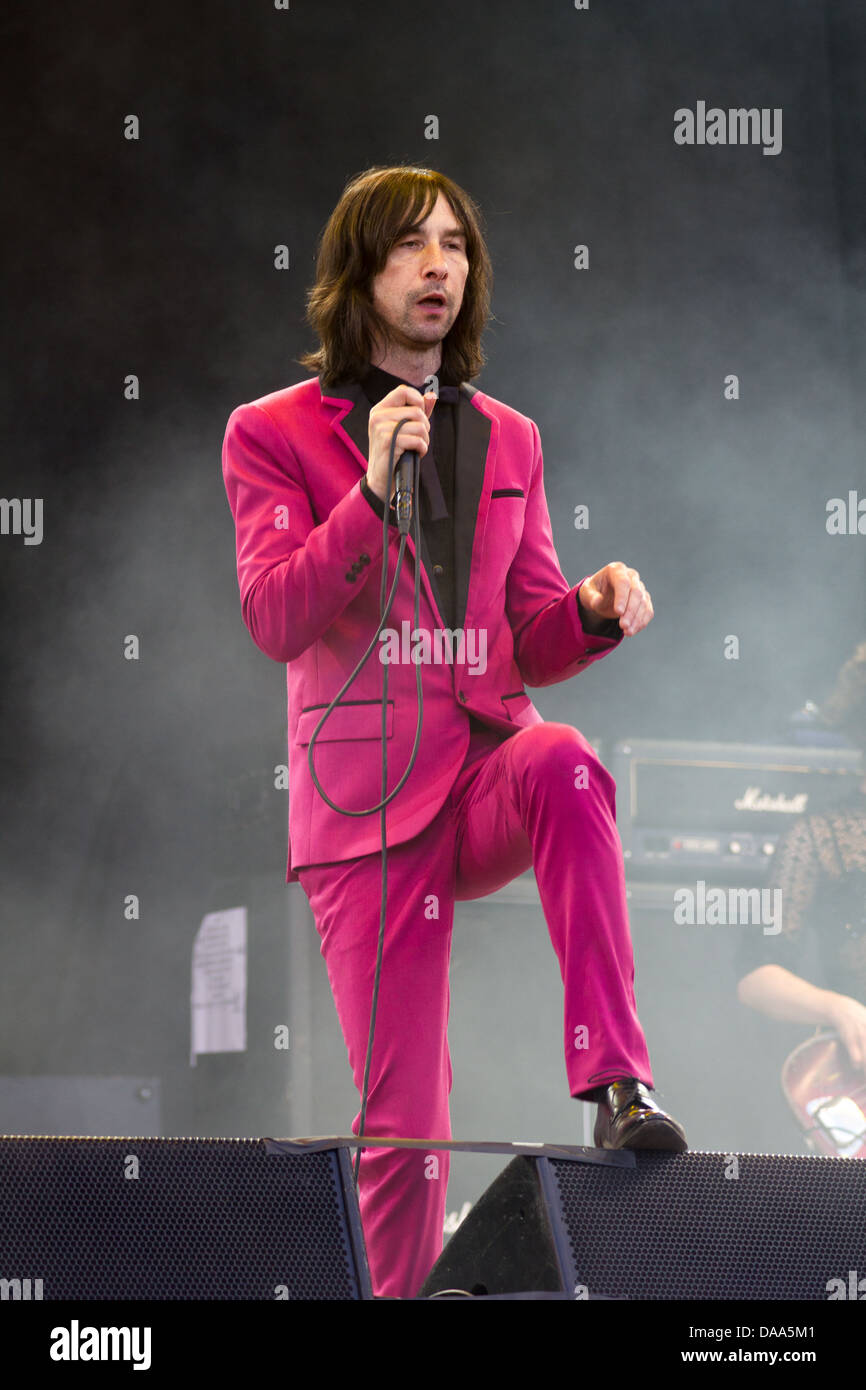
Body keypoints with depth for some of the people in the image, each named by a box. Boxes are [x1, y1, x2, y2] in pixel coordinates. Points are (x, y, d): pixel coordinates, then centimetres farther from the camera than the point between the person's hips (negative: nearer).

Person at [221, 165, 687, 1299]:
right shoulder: (277, 433, 4)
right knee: (404, 1122, -6)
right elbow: (274, 620, -9)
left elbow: (532, 644, 15)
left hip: (491, 763, 2)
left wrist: (595, 612, -8)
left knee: (565, 762, -36)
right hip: (366, 800, -2)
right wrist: (371, 491, -20)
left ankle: (616, 1078, -36)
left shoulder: (508, 440, 16)